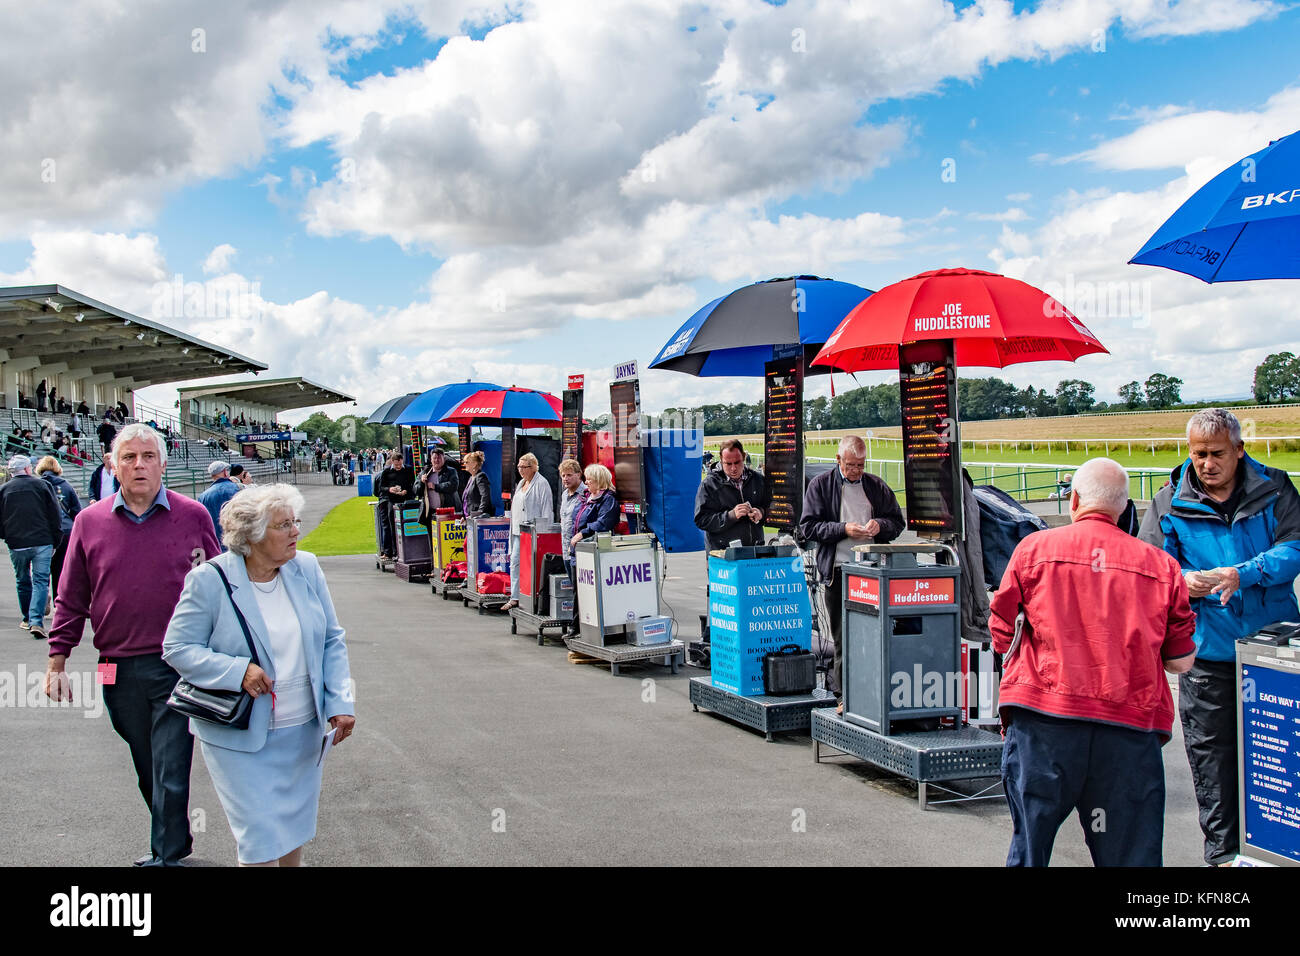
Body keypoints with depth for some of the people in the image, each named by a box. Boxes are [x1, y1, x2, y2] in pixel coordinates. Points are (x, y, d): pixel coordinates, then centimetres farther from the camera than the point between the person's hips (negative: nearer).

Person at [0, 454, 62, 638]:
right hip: (42, 542, -2)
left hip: (16, 546, 2)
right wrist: (54, 542, 8)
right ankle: (37, 621, -14)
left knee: (23, 582, 16)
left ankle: (27, 619, 27)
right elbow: (55, 516, 1)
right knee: (40, 581, -1)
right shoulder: (42, 485, 1)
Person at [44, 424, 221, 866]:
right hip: (119, 672, 3)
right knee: (147, 772, 16)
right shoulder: (89, 522, 4)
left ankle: (167, 854, 13)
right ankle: (174, 841, 35)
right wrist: (57, 662, 7)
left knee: (171, 772, -1)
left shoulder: (193, 516, -1)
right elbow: (72, 599, 10)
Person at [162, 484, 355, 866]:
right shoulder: (210, 580, -13)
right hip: (240, 737, -4)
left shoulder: (307, 568, -2)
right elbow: (177, 648, -9)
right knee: (262, 840, -3)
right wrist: (238, 670, -23)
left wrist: (340, 702, -7)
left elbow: (332, 641, 3)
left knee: (295, 826, 17)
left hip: (303, 731, 4)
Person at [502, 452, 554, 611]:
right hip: (518, 530, 9)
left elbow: (546, 510, -13)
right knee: (514, 562, 5)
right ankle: (515, 598, 8)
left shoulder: (541, 483, -9)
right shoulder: (521, 483, 18)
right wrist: (513, 527, 20)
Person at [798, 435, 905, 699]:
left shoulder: (877, 486, 13)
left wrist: (880, 525, -4)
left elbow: (897, 521, 18)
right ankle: (843, 693, 10)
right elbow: (808, 527, -1)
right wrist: (843, 529, -13)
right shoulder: (820, 485, 5)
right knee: (843, 637, 3)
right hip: (837, 571, -2)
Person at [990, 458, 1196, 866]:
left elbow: (1000, 637, 8)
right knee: (1131, 850, 7)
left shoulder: (1034, 548, 3)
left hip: (1043, 723, -1)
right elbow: (1180, 661, 11)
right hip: (1131, 726, 1)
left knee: (1031, 838, 10)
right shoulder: (1160, 565, 7)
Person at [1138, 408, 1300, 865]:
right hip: (1207, 654, 0)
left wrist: (1241, 575, -22)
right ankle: (1223, 850, 20)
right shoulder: (1169, 504, 2)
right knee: (1212, 754, 6)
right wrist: (1183, 582, -22)